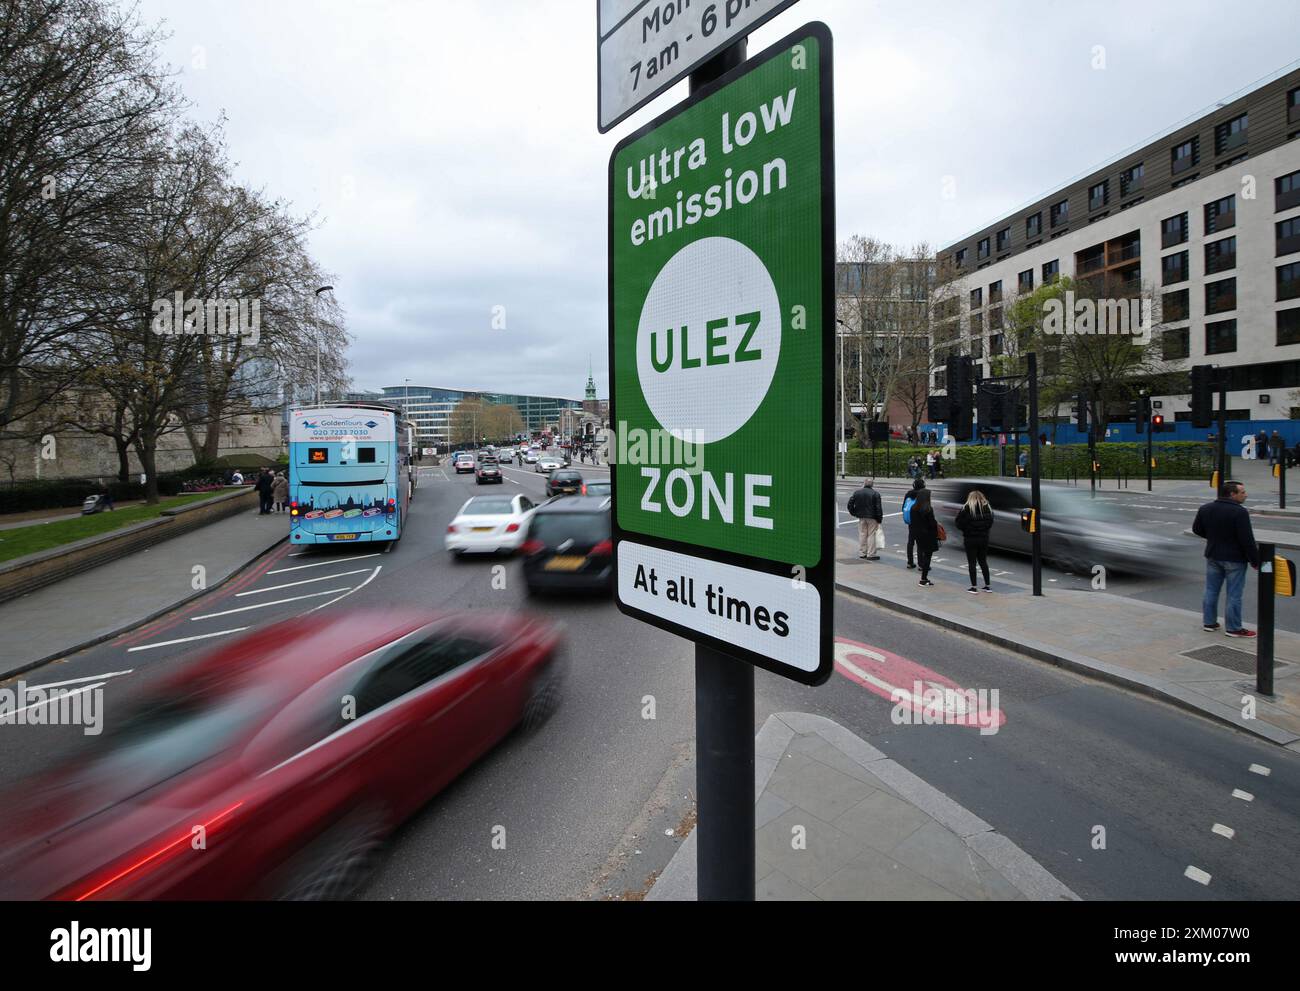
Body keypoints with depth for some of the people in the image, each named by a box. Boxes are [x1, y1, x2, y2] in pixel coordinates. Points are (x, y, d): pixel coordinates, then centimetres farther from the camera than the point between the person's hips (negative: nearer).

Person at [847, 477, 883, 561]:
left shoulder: (857, 492, 3)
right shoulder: (876, 494, -7)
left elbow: (850, 503, 3)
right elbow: (878, 508, -9)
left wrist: (852, 512, 15)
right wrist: (879, 519, -4)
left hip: (861, 517, 3)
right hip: (872, 517, -3)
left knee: (862, 534, 12)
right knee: (871, 535, 1)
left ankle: (862, 553, 17)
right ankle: (871, 554, 3)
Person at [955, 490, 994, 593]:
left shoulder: (966, 509, -12)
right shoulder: (988, 508, 1)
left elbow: (959, 524, -12)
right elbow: (990, 523, 6)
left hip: (970, 539, -4)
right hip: (984, 538, 5)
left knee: (972, 563, 2)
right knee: (983, 561, 16)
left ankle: (973, 587, 1)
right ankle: (988, 585, 20)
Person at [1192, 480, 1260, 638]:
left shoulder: (1205, 509, 2)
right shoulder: (1239, 512, -19)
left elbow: (1196, 529, 14)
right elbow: (1247, 540, -18)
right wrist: (1255, 561, -11)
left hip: (1213, 556, 6)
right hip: (1234, 559, -6)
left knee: (1211, 591, 14)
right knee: (1234, 595, 3)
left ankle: (1209, 622, 21)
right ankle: (1233, 628, 10)